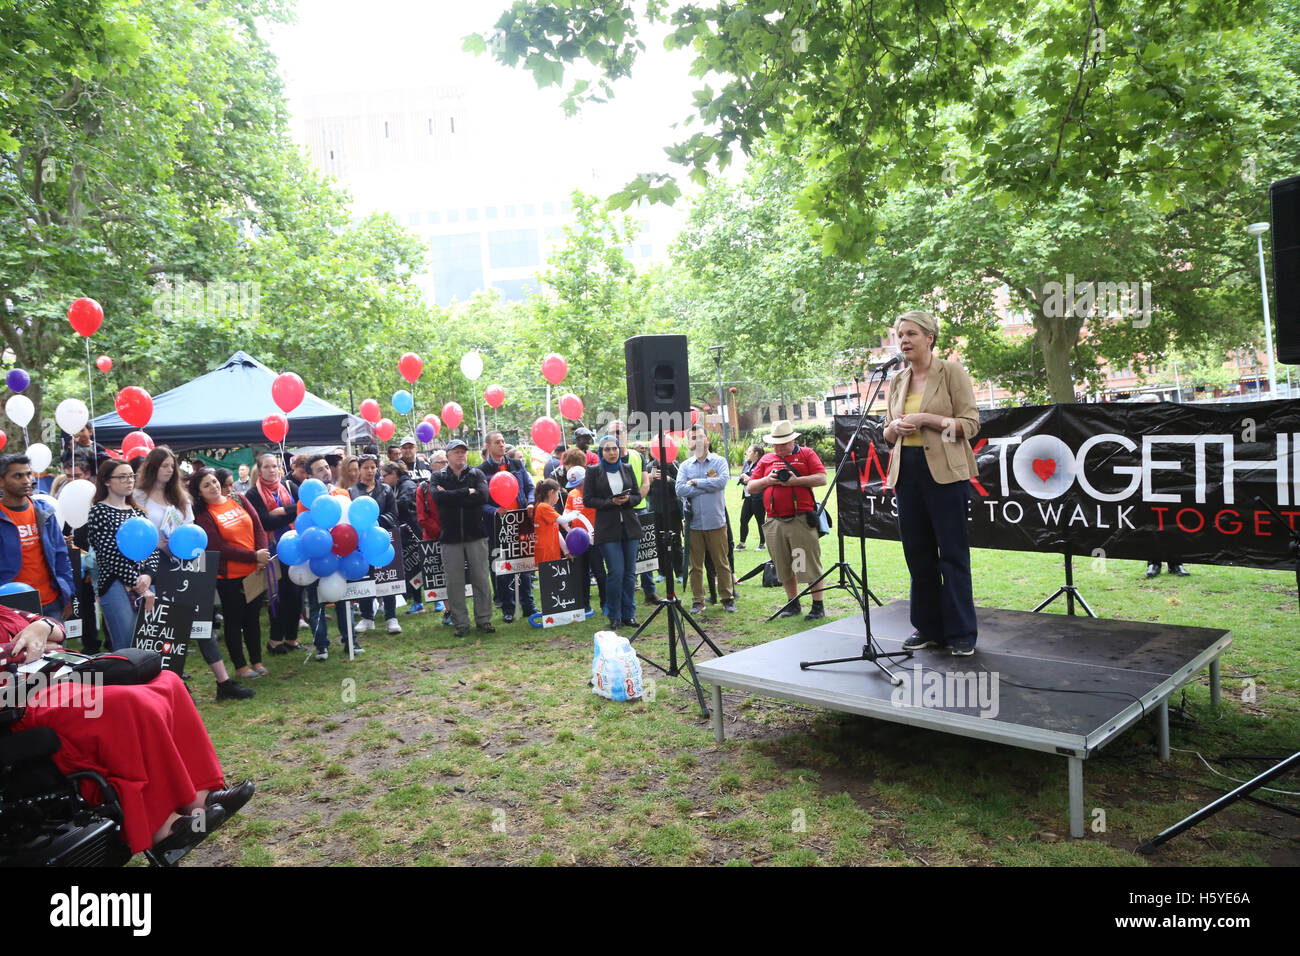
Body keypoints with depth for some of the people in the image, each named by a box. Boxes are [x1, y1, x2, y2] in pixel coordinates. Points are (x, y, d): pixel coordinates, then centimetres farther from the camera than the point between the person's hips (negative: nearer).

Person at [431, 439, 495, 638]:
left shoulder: (476, 474, 8)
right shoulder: (438, 477, 7)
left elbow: (482, 494, -12)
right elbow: (438, 497, -14)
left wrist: (452, 496, -12)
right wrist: (467, 492, -12)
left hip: (476, 534, 1)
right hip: (450, 537, 0)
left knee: (482, 579, 3)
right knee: (455, 582, 2)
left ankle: (484, 620, 14)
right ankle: (460, 623, 12)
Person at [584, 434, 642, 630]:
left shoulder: (627, 469, 11)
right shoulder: (594, 471, 1)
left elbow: (638, 495, 12)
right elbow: (587, 499, -2)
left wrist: (627, 500, -10)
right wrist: (611, 502, -14)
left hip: (629, 526, 4)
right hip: (607, 528, -3)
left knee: (630, 572, 4)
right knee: (616, 572, -8)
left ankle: (629, 614, 15)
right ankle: (614, 616, 7)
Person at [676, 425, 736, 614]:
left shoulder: (719, 461, 5)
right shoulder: (685, 466, 8)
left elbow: (722, 481, -14)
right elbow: (680, 490, -7)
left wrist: (697, 482, -8)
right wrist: (709, 485, -8)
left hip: (716, 522, -1)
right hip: (694, 524, 1)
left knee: (722, 563, 5)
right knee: (695, 565, 6)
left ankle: (727, 598, 16)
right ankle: (698, 601, 15)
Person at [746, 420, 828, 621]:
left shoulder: (806, 454, 7)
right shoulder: (766, 459, 17)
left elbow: (821, 479, -4)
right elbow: (750, 487, 15)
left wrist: (796, 480, -14)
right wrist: (766, 480, -4)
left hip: (801, 520, -4)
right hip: (775, 522, 4)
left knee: (810, 563, -3)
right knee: (784, 566, 9)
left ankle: (818, 605, 5)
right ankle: (793, 604, 21)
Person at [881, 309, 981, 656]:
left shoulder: (952, 372, -1)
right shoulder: (897, 381, 14)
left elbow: (970, 424, -7)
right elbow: (887, 433, 20)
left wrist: (926, 419, -16)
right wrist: (896, 426, -3)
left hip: (945, 472, -6)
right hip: (907, 472, 6)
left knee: (953, 553, -3)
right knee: (917, 553, 9)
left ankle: (961, 633, 6)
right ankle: (928, 627, 20)